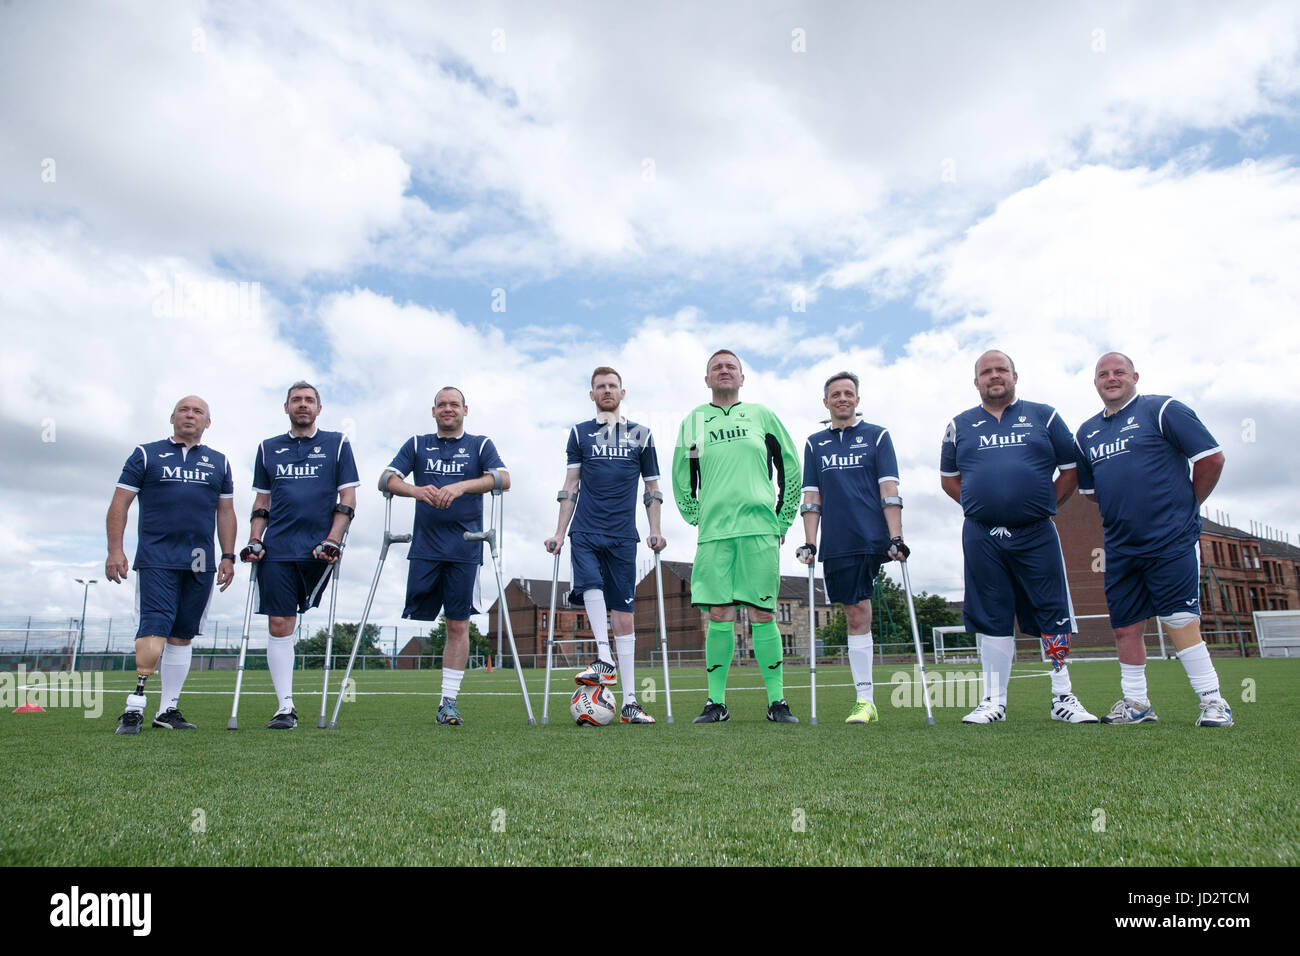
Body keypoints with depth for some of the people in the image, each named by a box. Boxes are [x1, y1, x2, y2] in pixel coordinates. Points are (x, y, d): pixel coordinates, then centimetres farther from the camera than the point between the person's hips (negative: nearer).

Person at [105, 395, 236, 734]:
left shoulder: (219, 463, 17)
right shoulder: (146, 455, 9)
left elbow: (226, 513, 17)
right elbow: (120, 504, 5)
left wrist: (228, 557, 9)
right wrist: (115, 550, -5)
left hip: (200, 563, 3)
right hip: (156, 558, -3)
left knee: (183, 635, 5)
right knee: (154, 628, -15)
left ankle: (168, 709, 12)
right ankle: (135, 706, -13)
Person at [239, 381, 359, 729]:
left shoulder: (337, 444, 8)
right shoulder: (268, 449, 16)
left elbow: (347, 499, 3)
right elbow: (261, 501, 19)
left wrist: (333, 539, -9)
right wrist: (254, 539, 5)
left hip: (318, 550, -2)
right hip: (277, 550, 2)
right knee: (279, 626, -3)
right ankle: (285, 707, 1)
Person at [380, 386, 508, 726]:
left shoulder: (480, 445, 9)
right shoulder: (417, 445, 14)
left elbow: (503, 479, -9)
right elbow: (386, 479, 0)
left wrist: (461, 486, -25)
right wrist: (415, 490, -21)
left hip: (464, 548, -1)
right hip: (424, 546, 1)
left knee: (458, 625, 0)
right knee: (417, 616, -1)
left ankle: (449, 701, 8)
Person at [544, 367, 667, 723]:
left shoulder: (641, 435, 12)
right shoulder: (579, 433, 11)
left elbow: (652, 488, 15)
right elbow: (570, 486, 10)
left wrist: (656, 532, 4)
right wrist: (559, 532, 3)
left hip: (623, 536, 0)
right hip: (585, 533, 0)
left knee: (623, 614, -1)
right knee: (591, 585, -30)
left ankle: (629, 703, 3)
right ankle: (605, 660, -23)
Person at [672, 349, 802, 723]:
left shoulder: (762, 415, 12)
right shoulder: (693, 421, 14)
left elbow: (791, 468, 14)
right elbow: (680, 479, 19)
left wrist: (784, 520, 10)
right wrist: (696, 518, 10)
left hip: (760, 529, -1)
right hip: (714, 532, 1)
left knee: (762, 614, -2)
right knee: (719, 615, -2)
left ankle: (777, 701, 6)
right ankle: (716, 702, 6)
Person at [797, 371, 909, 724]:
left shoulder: (878, 436, 8)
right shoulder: (814, 444, 15)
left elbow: (889, 491, 0)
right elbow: (812, 497, 11)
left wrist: (896, 538, -9)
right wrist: (809, 542, 2)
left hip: (873, 540, -2)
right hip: (836, 545, 2)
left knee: (859, 614, -8)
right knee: (856, 614, 2)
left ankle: (866, 700, 5)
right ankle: (865, 700, 5)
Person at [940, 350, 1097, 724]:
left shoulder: (1044, 416, 9)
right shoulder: (960, 426, 12)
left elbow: (1071, 469, 12)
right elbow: (948, 477, 19)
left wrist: (1048, 504, 3)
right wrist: (977, 505, 7)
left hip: (1036, 535, 0)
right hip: (982, 538, 1)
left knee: (1054, 617, 0)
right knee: (992, 620, 5)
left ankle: (1063, 699, 12)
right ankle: (994, 701, 12)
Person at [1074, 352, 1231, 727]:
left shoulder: (1161, 410, -2)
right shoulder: (1086, 433, 14)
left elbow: (1212, 457, -5)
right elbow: (1088, 489, 25)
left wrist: (1186, 505, 3)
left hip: (1171, 541, -6)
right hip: (1120, 548, 6)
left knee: (1180, 621, -9)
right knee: (1125, 626, 7)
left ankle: (1213, 700, 3)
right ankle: (1136, 703, 18)